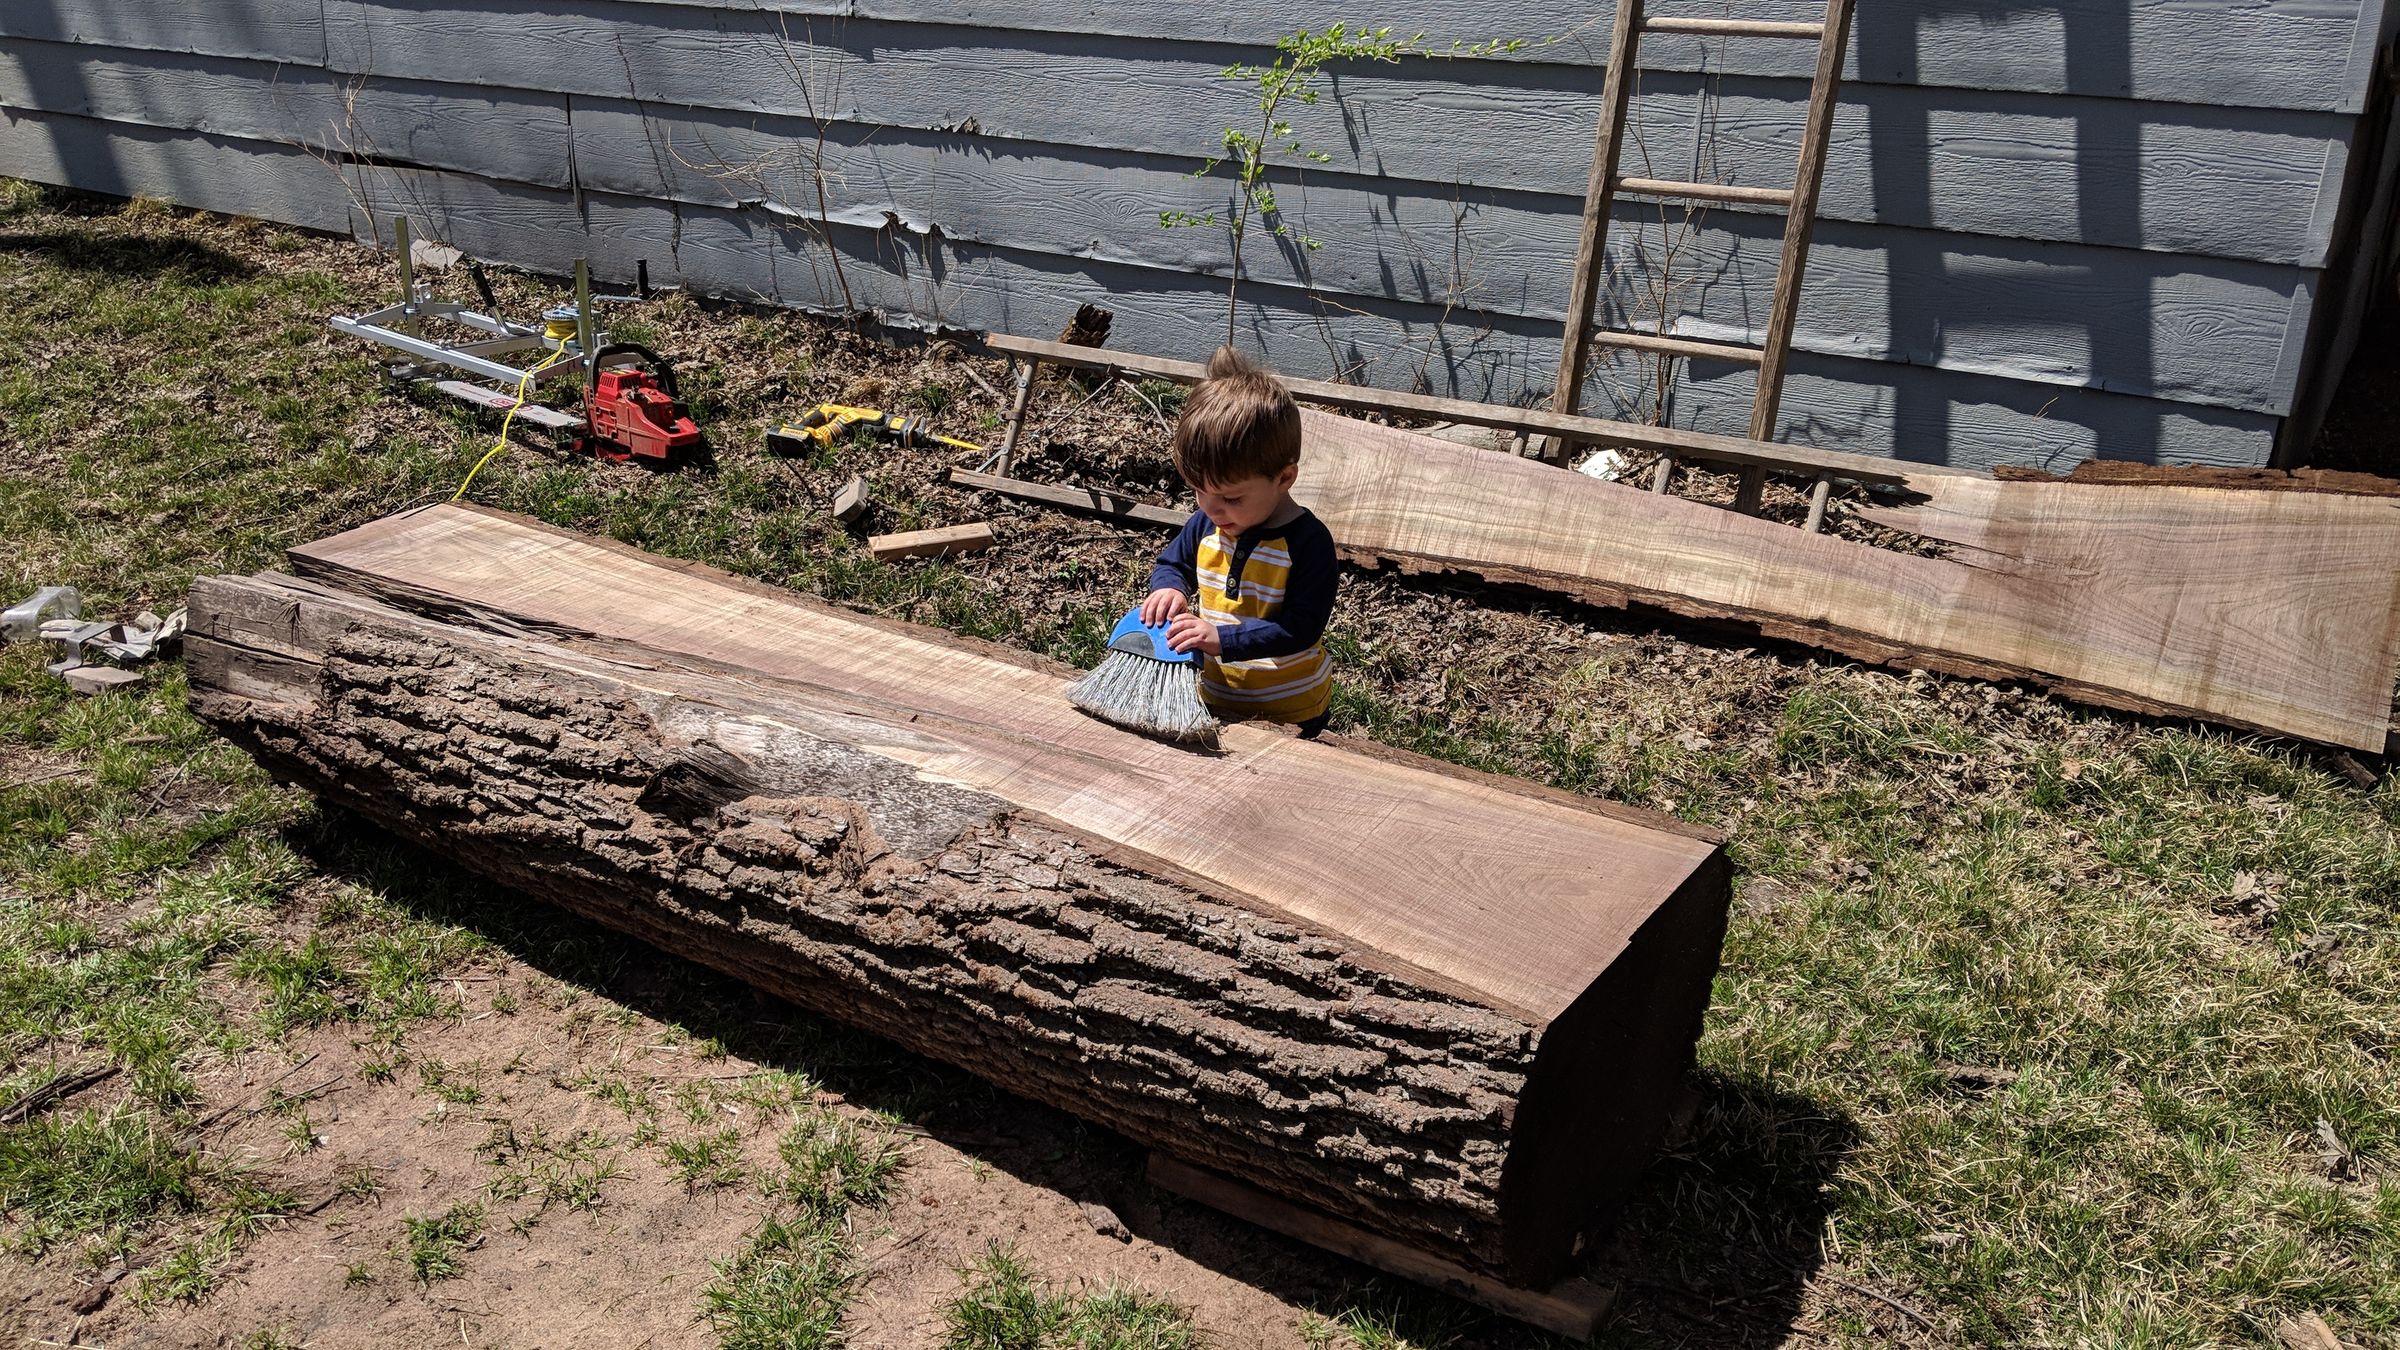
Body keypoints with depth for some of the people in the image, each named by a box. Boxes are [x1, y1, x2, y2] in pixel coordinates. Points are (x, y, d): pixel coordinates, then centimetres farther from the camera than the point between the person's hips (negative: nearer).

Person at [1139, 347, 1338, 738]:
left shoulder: (1308, 542, -26)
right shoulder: (1205, 524, -8)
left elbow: (1301, 629, -28)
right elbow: (1172, 564, 10)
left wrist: (1224, 638, -38)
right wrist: (1170, 588, -15)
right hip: (1215, 697, 5)